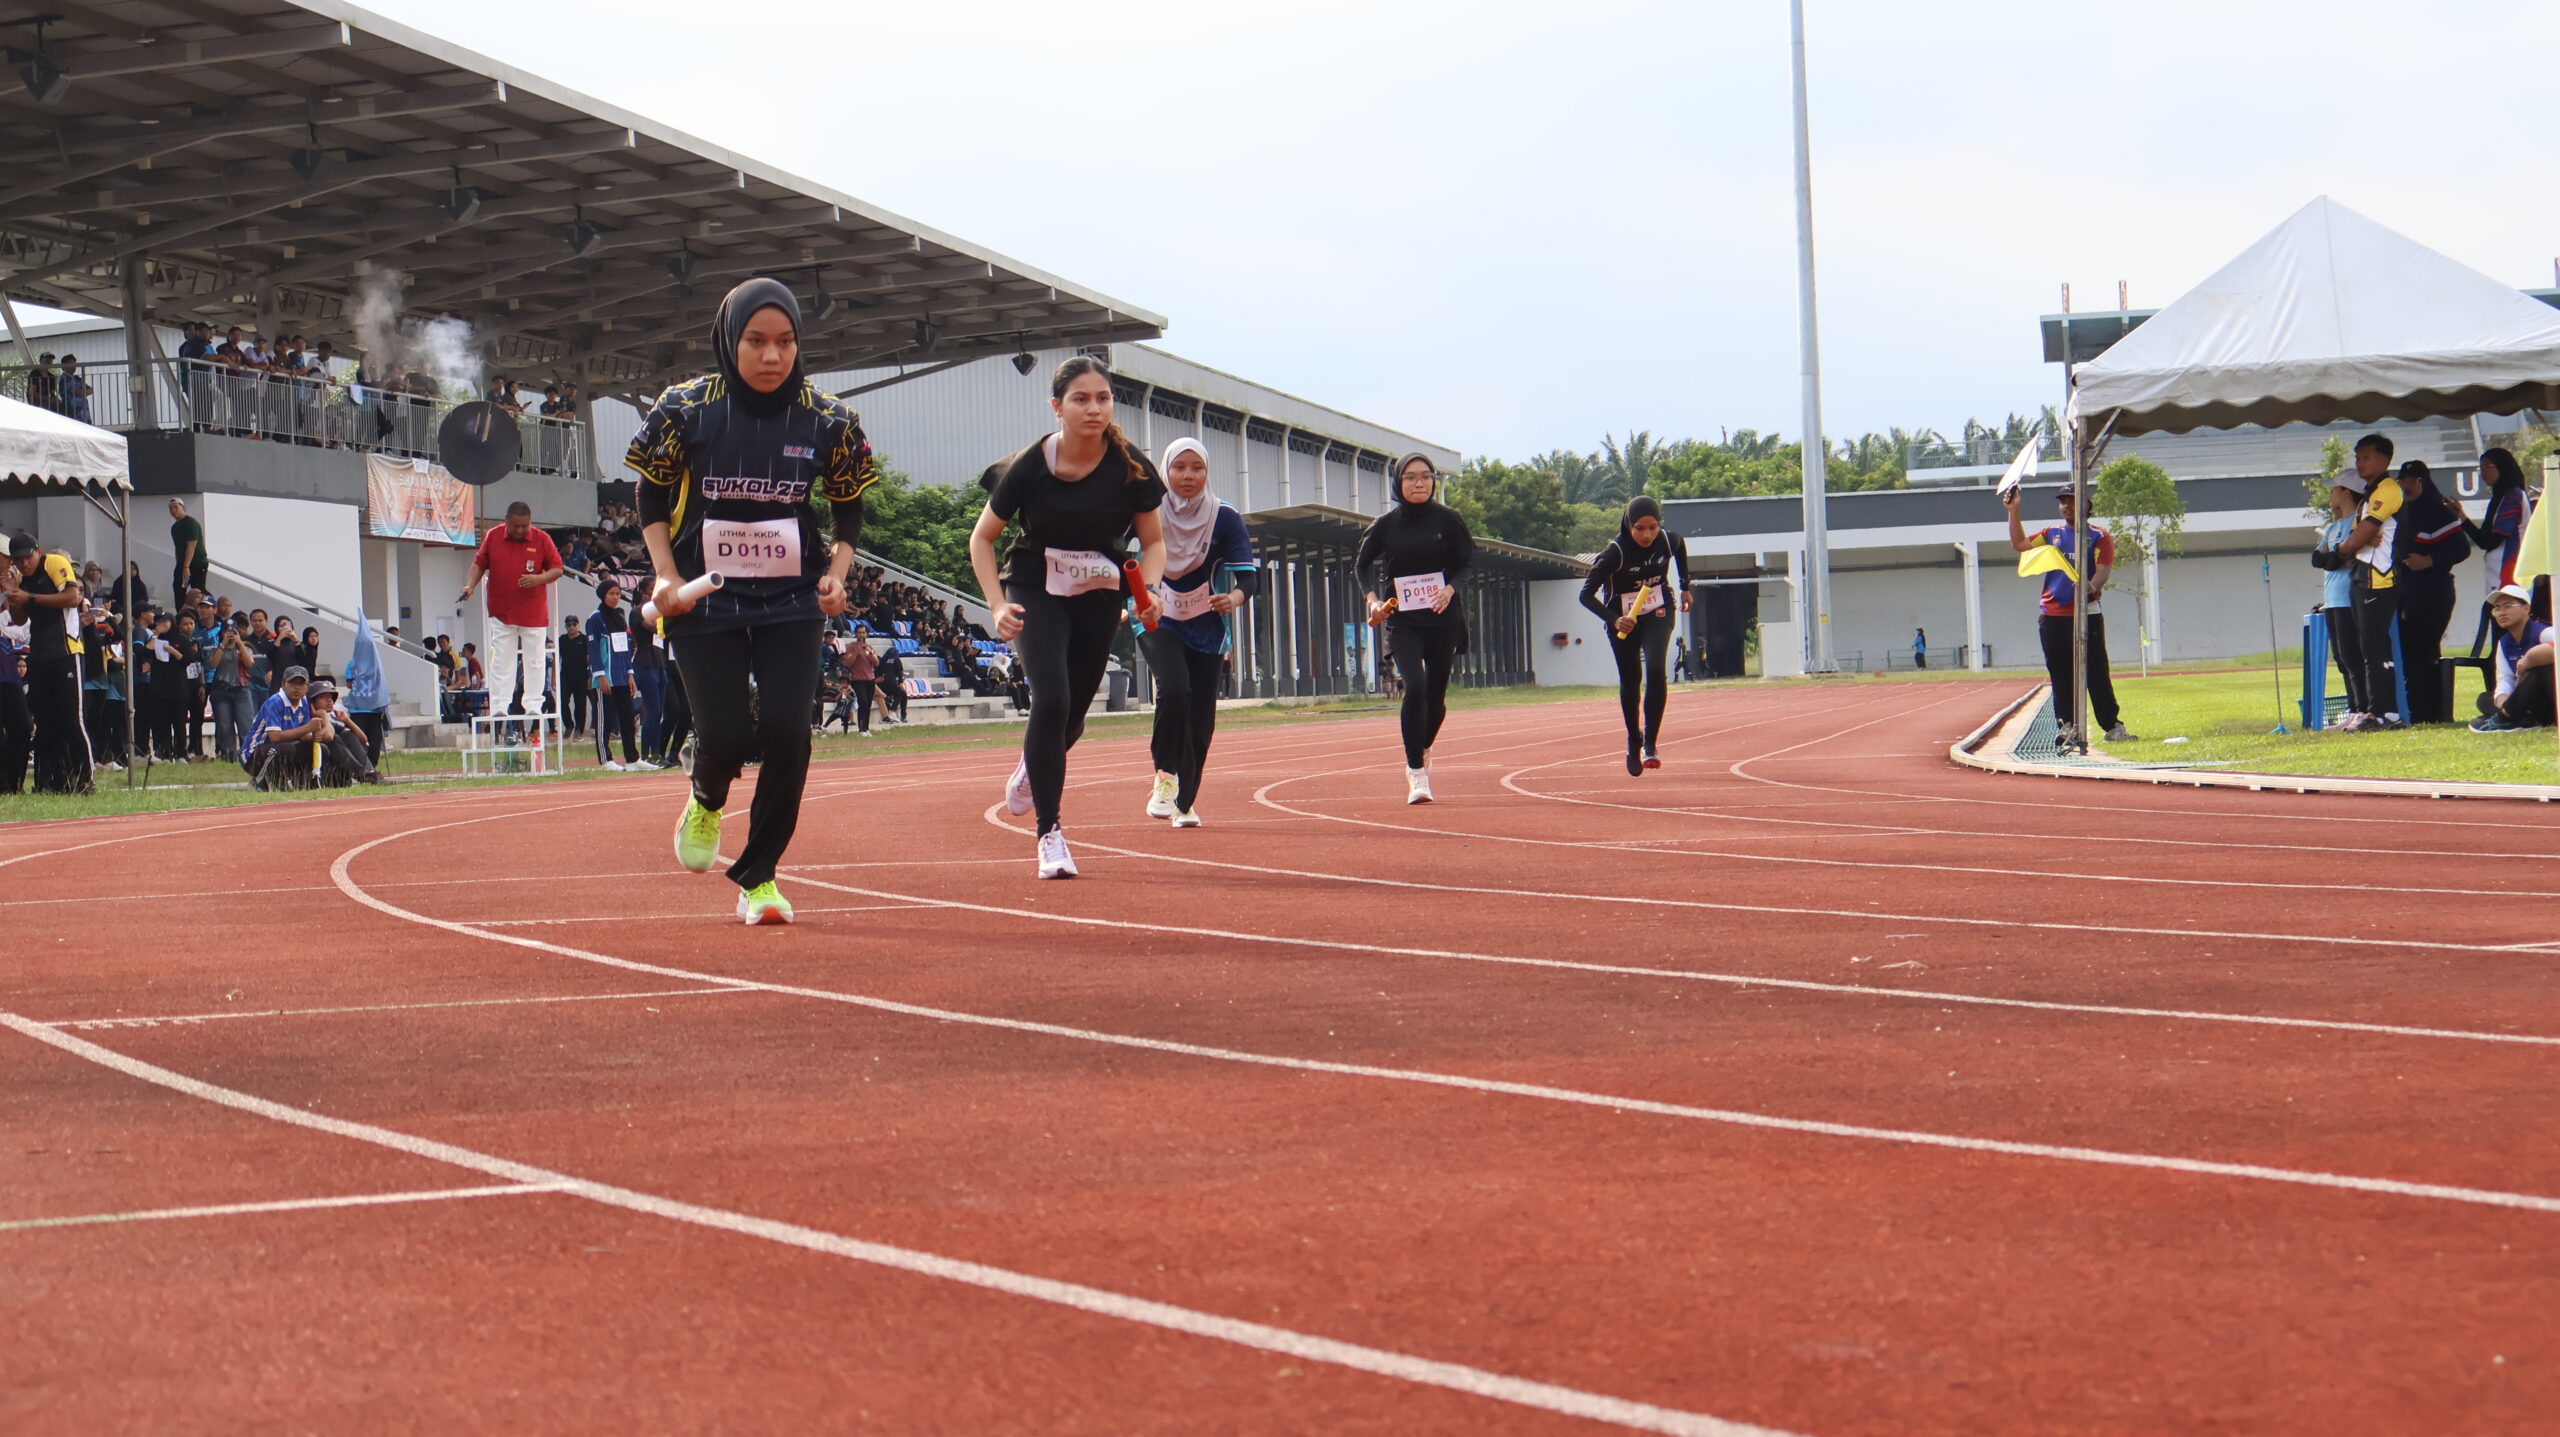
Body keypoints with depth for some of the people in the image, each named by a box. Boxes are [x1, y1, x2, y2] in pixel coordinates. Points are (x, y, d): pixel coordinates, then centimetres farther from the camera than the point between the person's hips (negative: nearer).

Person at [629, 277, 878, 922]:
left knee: (787, 729, -13)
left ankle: (758, 877, 5)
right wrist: (666, 576, -6)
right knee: (725, 735, -9)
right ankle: (707, 800, 30)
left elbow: (848, 507, 10)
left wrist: (836, 572, -6)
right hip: (706, 600, -1)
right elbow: (652, 496, 5)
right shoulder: (685, 409, -8)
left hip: (792, 602, 1)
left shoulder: (827, 419, -5)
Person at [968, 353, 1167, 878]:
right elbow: (981, 538, -5)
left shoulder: (1129, 466, -14)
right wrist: (999, 606, -16)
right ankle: (1048, 831, -11)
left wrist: (1148, 590, -19)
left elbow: (1153, 541, 1)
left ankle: (1032, 766, 48)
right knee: (1051, 697, -21)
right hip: (1035, 590, -3)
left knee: (1073, 712, 10)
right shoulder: (1031, 465, -18)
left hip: (1099, 596, 3)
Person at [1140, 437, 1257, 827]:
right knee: (1174, 689, -27)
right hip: (1157, 621, -1)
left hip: (1206, 626, 1)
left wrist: (1235, 597, -38)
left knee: (1200, 717, 2)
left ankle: (1185, 801, 18)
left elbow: (1247, 575, -17)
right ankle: (1165, 778, -15)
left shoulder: (1225, 517, -11)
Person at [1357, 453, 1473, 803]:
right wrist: (1373, 598, -4)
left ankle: (1422, 752, 39)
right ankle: (1417, 774, -15)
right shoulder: (1386, 524, 1)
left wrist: (1450, 588, -15)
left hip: (1443, 619, 1)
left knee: (1436, 694, 8)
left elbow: (1468, 561, 4)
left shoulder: (1447, 519, 0)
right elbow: (1361, 564, 12)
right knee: (1415, 687, -19)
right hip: (1402, 620, -1)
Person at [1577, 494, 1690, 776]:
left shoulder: (1667, 541, -17)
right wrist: (1613, 619, -39)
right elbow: (1587, 594, -25)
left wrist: (1684, 586, 13)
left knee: (1655, 669, -21)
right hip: (1623, 620, -1)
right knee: (1630, 681, 7)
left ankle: (1650, 743, -16)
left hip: (1657, 614, 1)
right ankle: (1633, 743, 29)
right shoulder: (1614, 552, -28)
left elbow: (1681, 546, 11)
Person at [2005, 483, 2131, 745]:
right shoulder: (2051, 534, 17)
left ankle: (2112, 727, -5)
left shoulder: (2099, 537, 4)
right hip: (2052, 616, 4)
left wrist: (2092, 586, -29)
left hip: (2087, 615, -4)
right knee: (2060, 676, 3)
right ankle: (2069, 728, 7)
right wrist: (2013, 511, 2)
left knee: (2097, 674, -6)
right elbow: (2019, 543, 10)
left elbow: (2104, 569, -8)